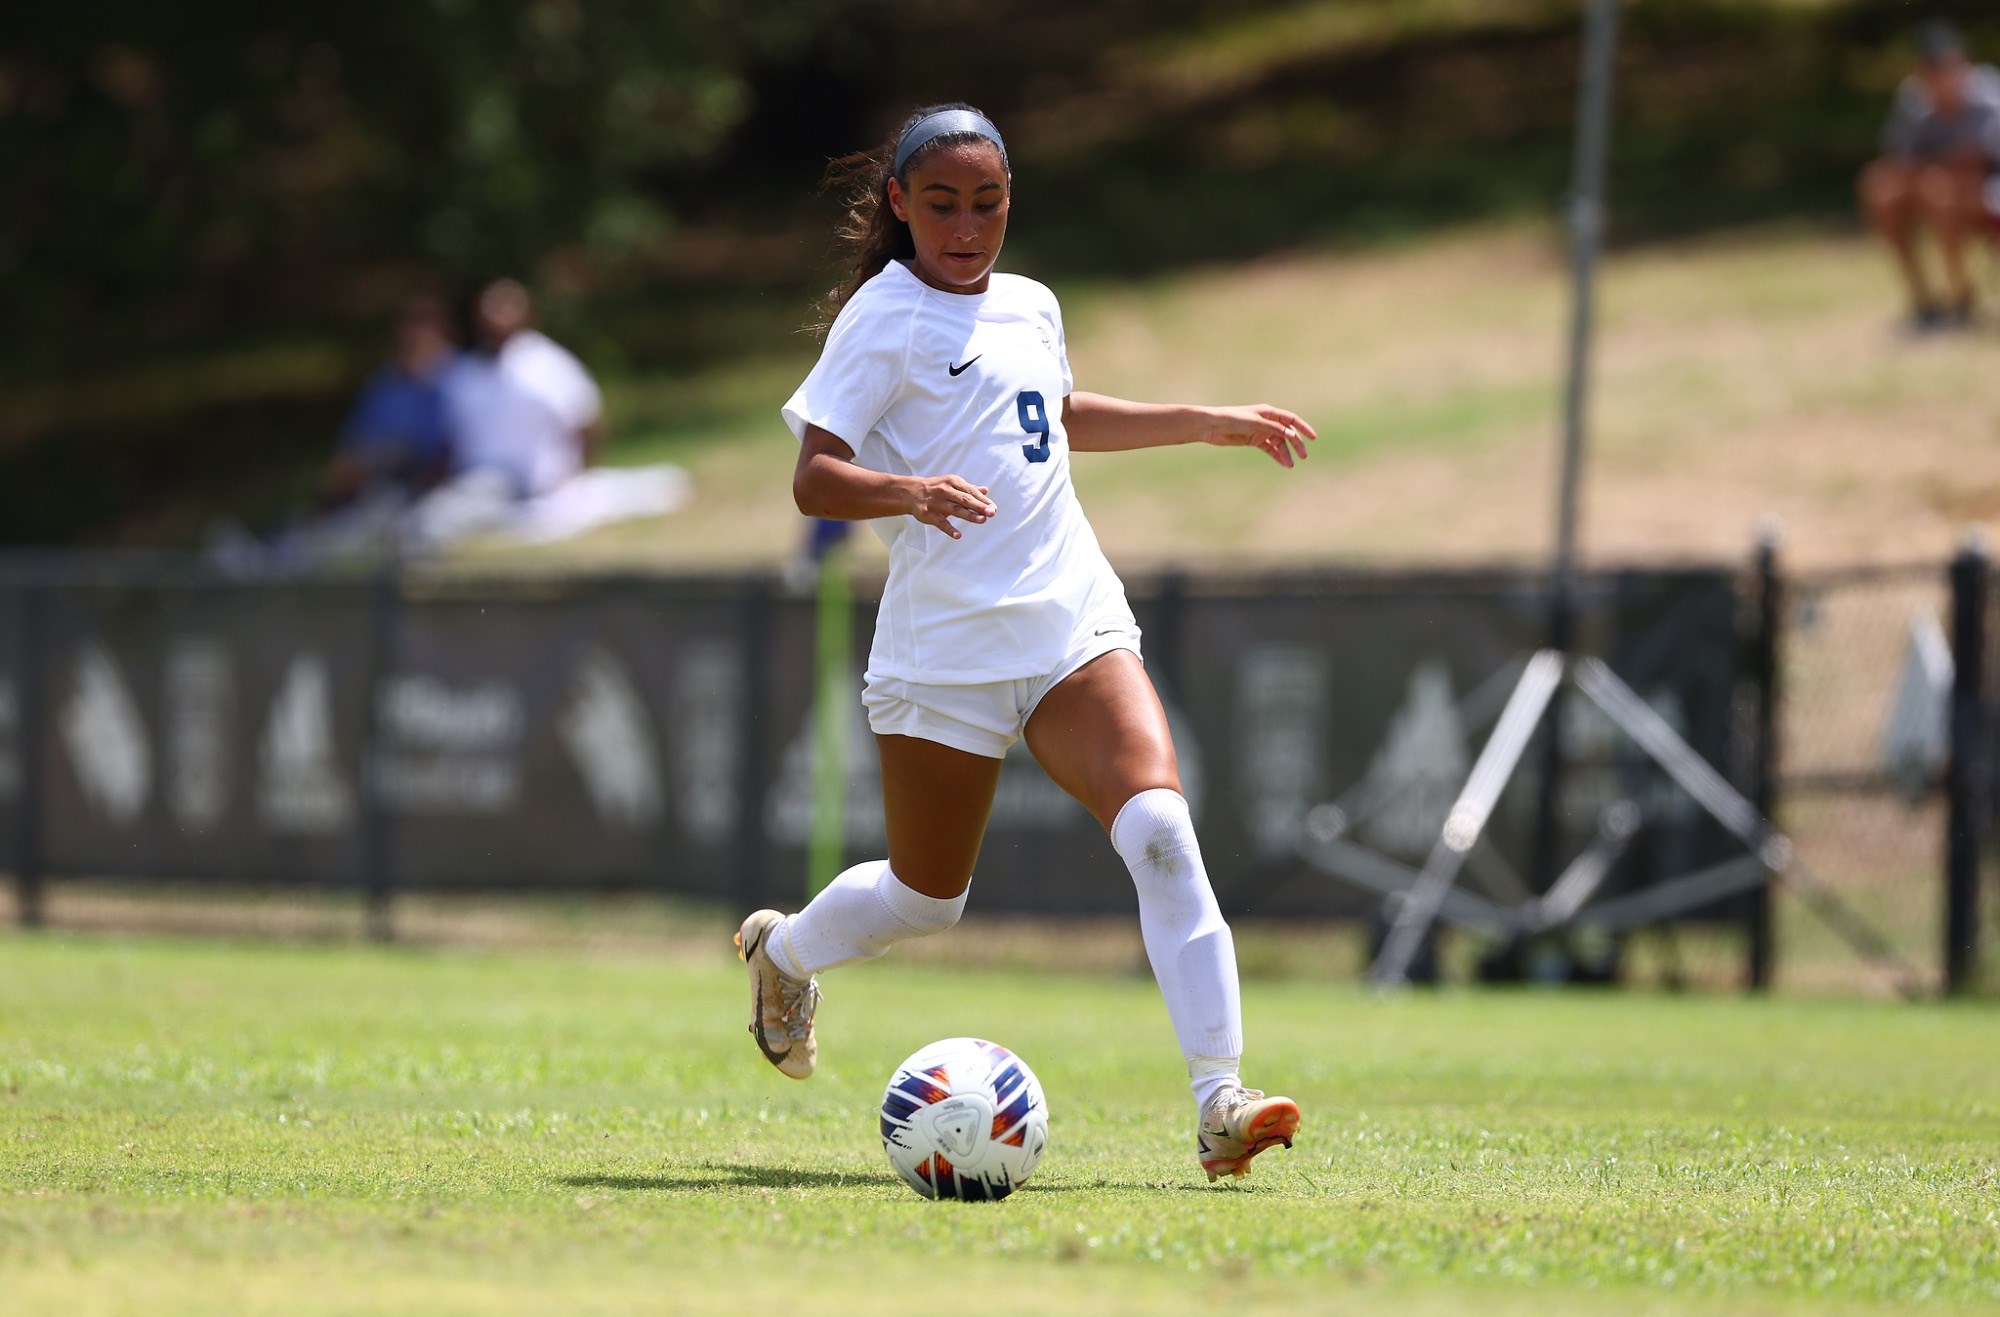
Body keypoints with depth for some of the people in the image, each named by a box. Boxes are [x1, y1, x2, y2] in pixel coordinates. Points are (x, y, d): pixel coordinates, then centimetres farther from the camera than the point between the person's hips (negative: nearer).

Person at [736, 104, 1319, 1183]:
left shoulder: (1030, 308, 15)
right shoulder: (884, 318, -5)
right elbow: (814, 480, -14)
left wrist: (1208, 424, 35)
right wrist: (909, 492, -34)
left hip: (1073, 624, 4)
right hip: (944, 647, -4)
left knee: (1158, 828, -19)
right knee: (928, 896, 8)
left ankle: (1219, 1102, -22)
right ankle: (785, 949, 44)